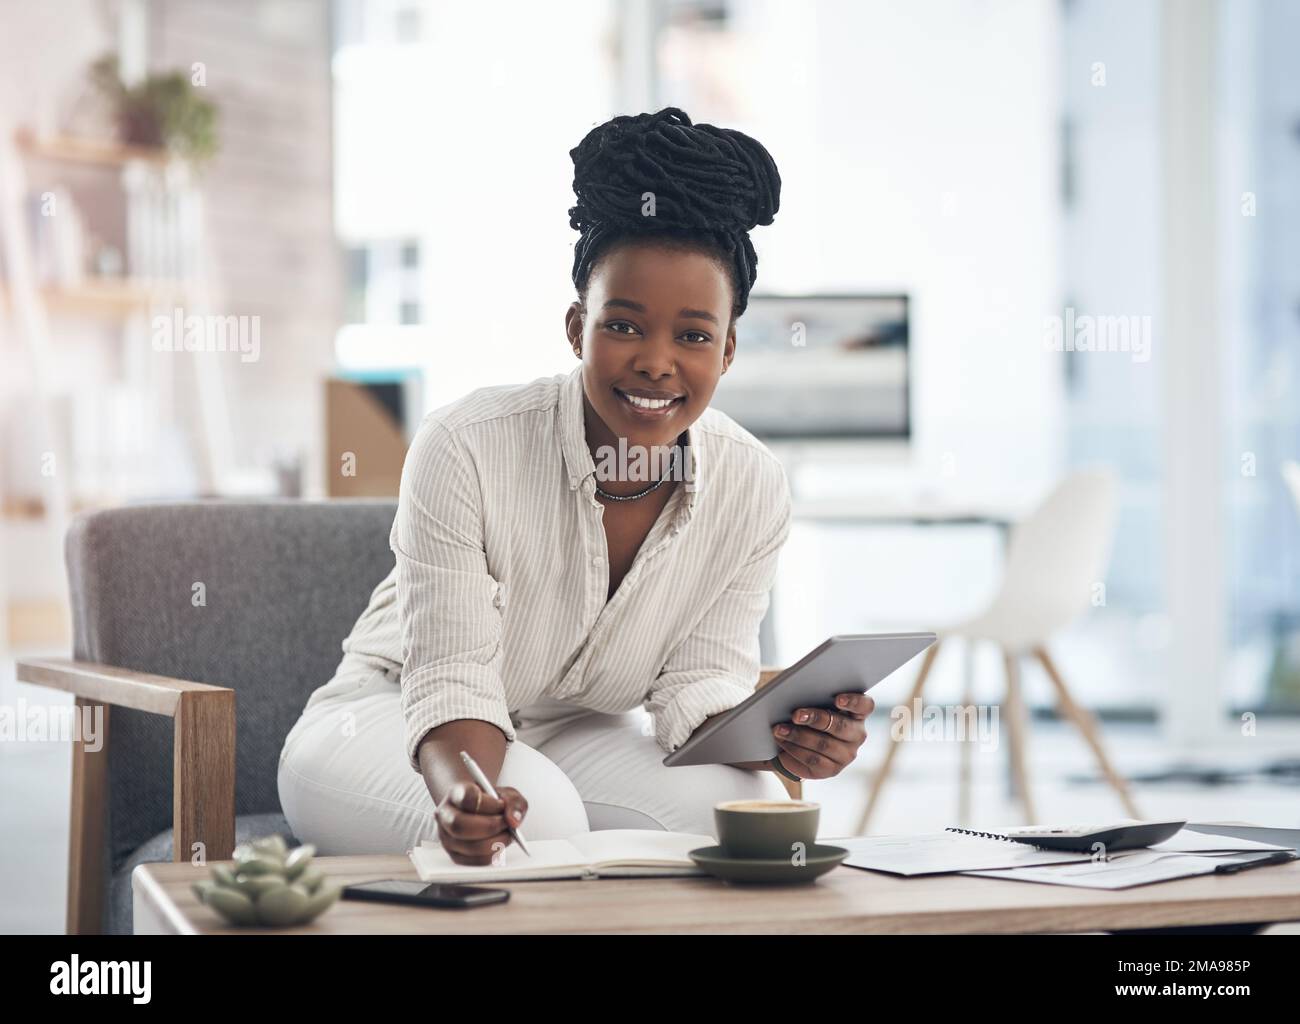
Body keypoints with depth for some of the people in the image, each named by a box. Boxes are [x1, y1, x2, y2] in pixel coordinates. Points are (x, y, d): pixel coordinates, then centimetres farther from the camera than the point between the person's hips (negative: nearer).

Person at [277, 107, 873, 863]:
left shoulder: (753, 489, -14)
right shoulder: (466, 450, -27)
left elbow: (698, 689, -10)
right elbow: (453, 683, -26)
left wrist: (776, 739, -33)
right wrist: (467, 792, -48)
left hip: (578, 737, 4)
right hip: (397, 721, -4)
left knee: (747, 801, -24)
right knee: (533, 811, -37)